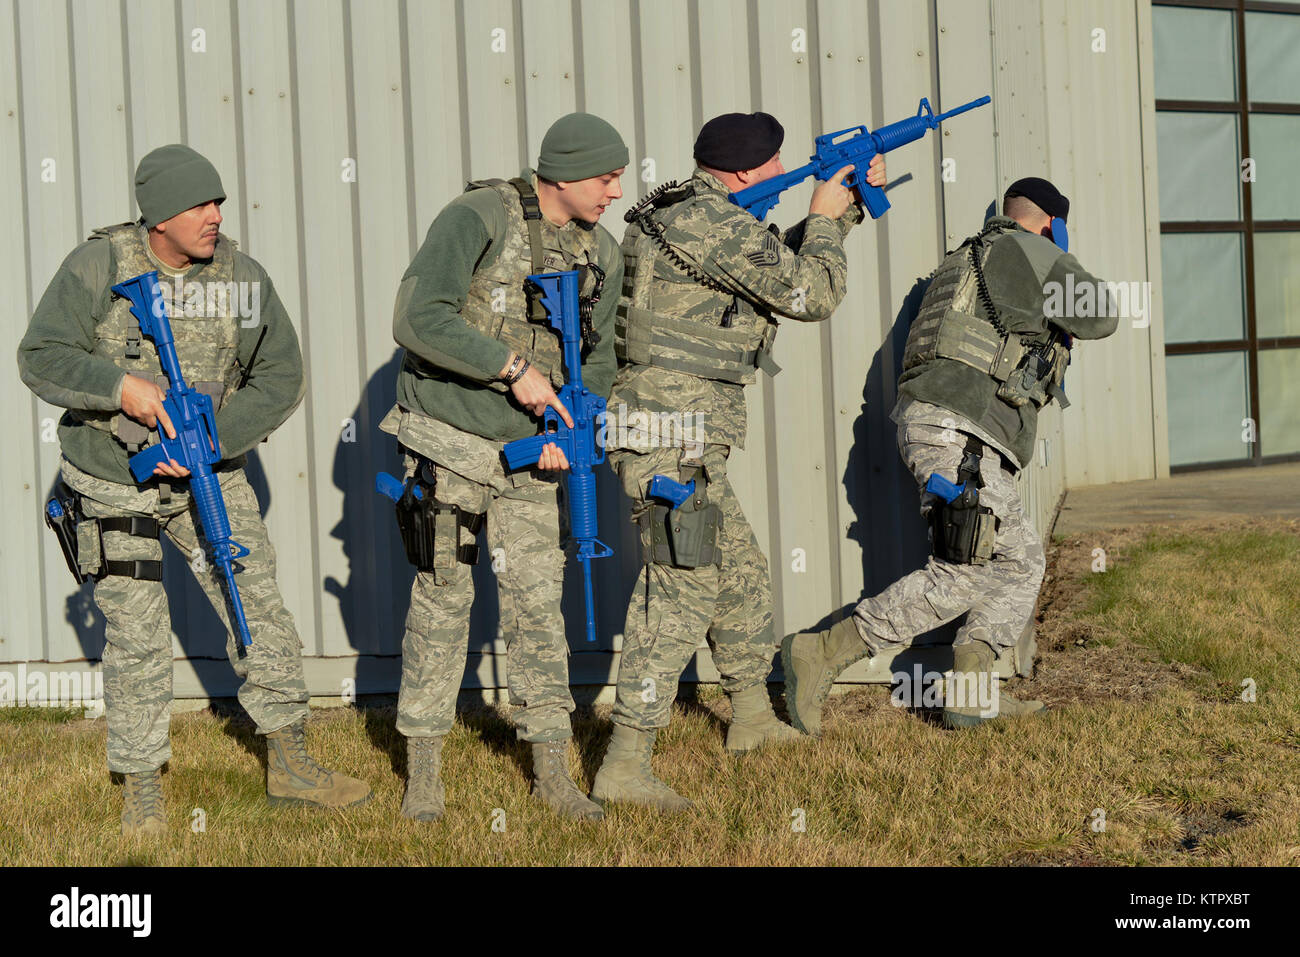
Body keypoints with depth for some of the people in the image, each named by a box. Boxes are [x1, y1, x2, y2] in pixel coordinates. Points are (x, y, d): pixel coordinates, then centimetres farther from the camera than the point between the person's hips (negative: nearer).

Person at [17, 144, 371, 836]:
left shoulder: (242, 277, -8)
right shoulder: (98, 267, -14)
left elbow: (280, 378, -4)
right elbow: (41, 359, -15)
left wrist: (211, 441, -17)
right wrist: (121, 387, -31)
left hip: (209, 473, 3)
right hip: (116, 479, -3)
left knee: (258, 610, 2)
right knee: (136, 638, 1)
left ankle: (289, 767, 16)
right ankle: (141, 793, 14)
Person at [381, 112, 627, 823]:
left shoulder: (600, 253, 3)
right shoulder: (477, 219, -16)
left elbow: (601, 356, 14)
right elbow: (418, 320, -26)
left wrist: (570, 426, -4)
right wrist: (513, 367, -26)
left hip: (527, 451, 4)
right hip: (447, 443, -4)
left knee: (537, 605, 4)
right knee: (441, 603, 3)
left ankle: (552, 771, 11)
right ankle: (423, 769, 14)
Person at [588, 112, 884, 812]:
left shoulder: (692, 217, 17)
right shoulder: (713, 223, -15)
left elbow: (783, 264, 31)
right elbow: (811, 293, -12)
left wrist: (848, 202, 26)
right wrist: (824, 217, 5)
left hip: (685, 444, 11)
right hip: (672, 433, -11)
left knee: (741, 572, 21)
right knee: (681, 586, -13)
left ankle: (752, 716, 37)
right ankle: (626, 765, -16)